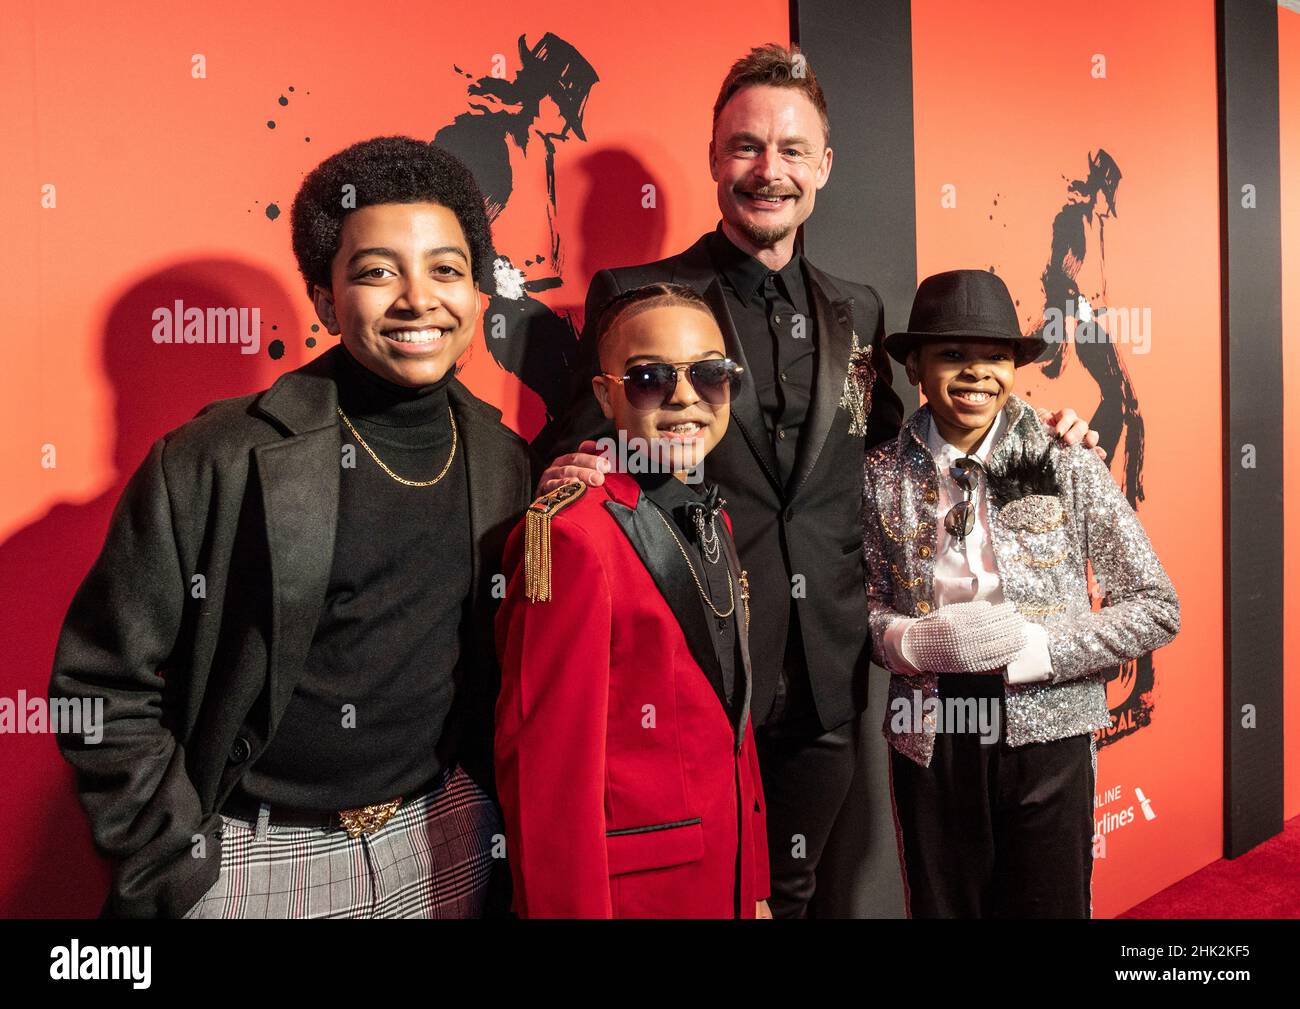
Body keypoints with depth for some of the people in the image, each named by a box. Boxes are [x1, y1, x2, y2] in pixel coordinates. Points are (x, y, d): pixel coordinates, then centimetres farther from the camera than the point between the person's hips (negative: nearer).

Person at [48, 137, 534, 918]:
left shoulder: (506, 463, -4)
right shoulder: (216, 462, -16)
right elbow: (105, 688, -9)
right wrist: (178, 865, -9)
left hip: (444, 841, 3)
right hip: (254, 855, -3)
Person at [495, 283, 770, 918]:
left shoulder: (712, 518, 6)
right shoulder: (573, 536, -20)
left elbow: (729, 712, 9)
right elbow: (546, 765, -19)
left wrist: (755, 886, 10)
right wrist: (573, 909, -15)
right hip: (630, 888, -7)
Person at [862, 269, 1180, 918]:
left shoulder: (1066, 463, -6)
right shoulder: (883, 474, -3)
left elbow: (1157, 608, -4)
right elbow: (863, 608, 3)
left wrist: (1036, 650, -16)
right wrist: (920, 641, -18)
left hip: (1046, 736, 0)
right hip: (930, 741, 1)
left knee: (1048, 906, 14)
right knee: (941, 907, 16)